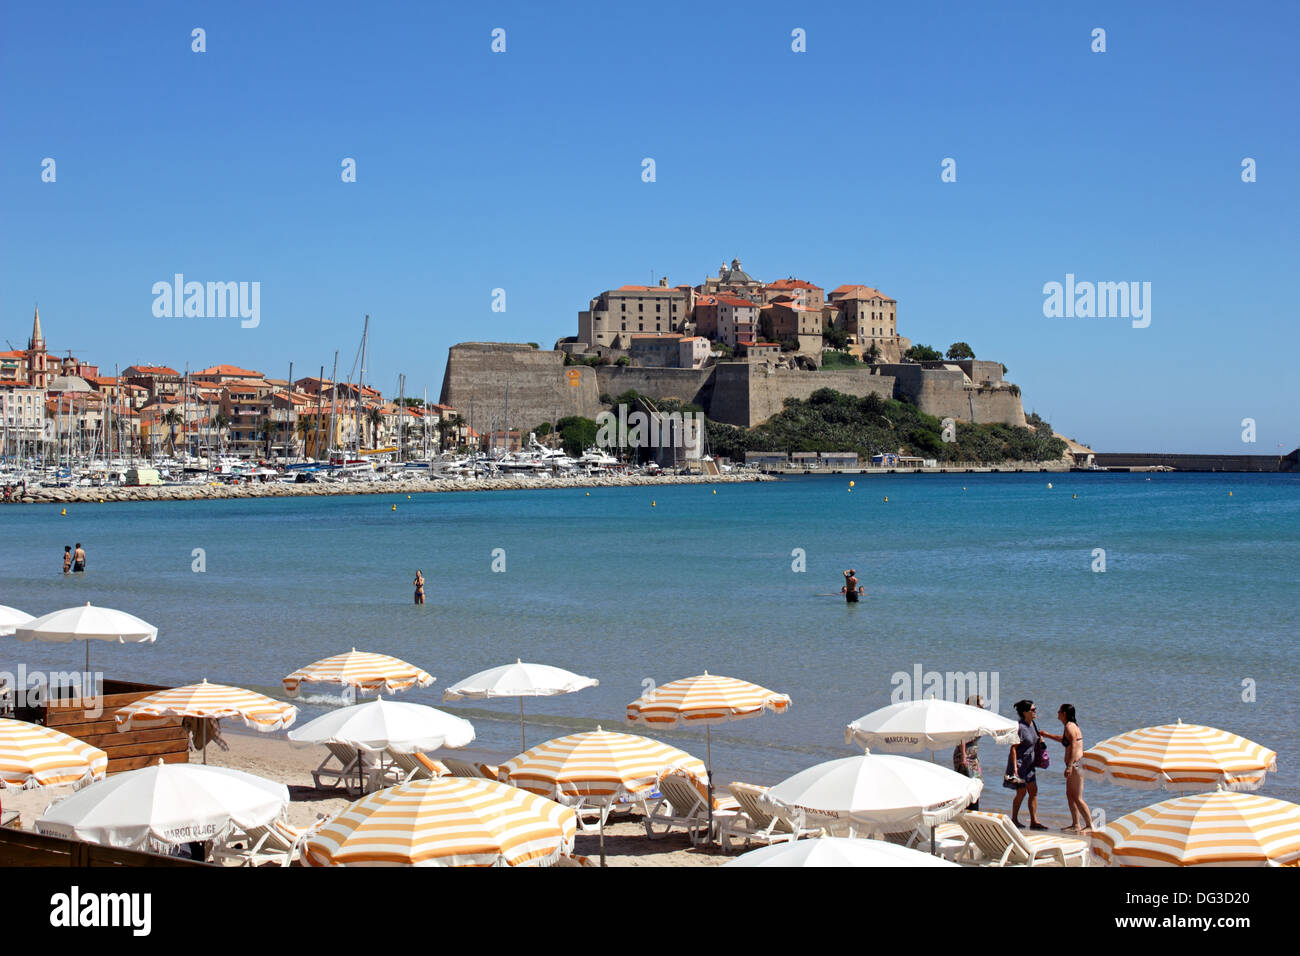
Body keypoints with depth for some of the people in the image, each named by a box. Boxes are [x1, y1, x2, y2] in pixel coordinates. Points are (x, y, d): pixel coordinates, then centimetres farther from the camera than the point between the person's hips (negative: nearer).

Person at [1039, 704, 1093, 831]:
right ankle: (1076, 824, 17)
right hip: (1074, 764, 10)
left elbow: (1074, 746, -23)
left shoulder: (1069, 727, -14)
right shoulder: (1071, 726, 16)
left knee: (1077, 798, -8)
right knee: (1070, 795, 13)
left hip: (1075, 764, -10)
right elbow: (1063, 739, 36)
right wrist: (1047, 735, 45)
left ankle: (1090, 825, -6)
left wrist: (1069, 766, -27)